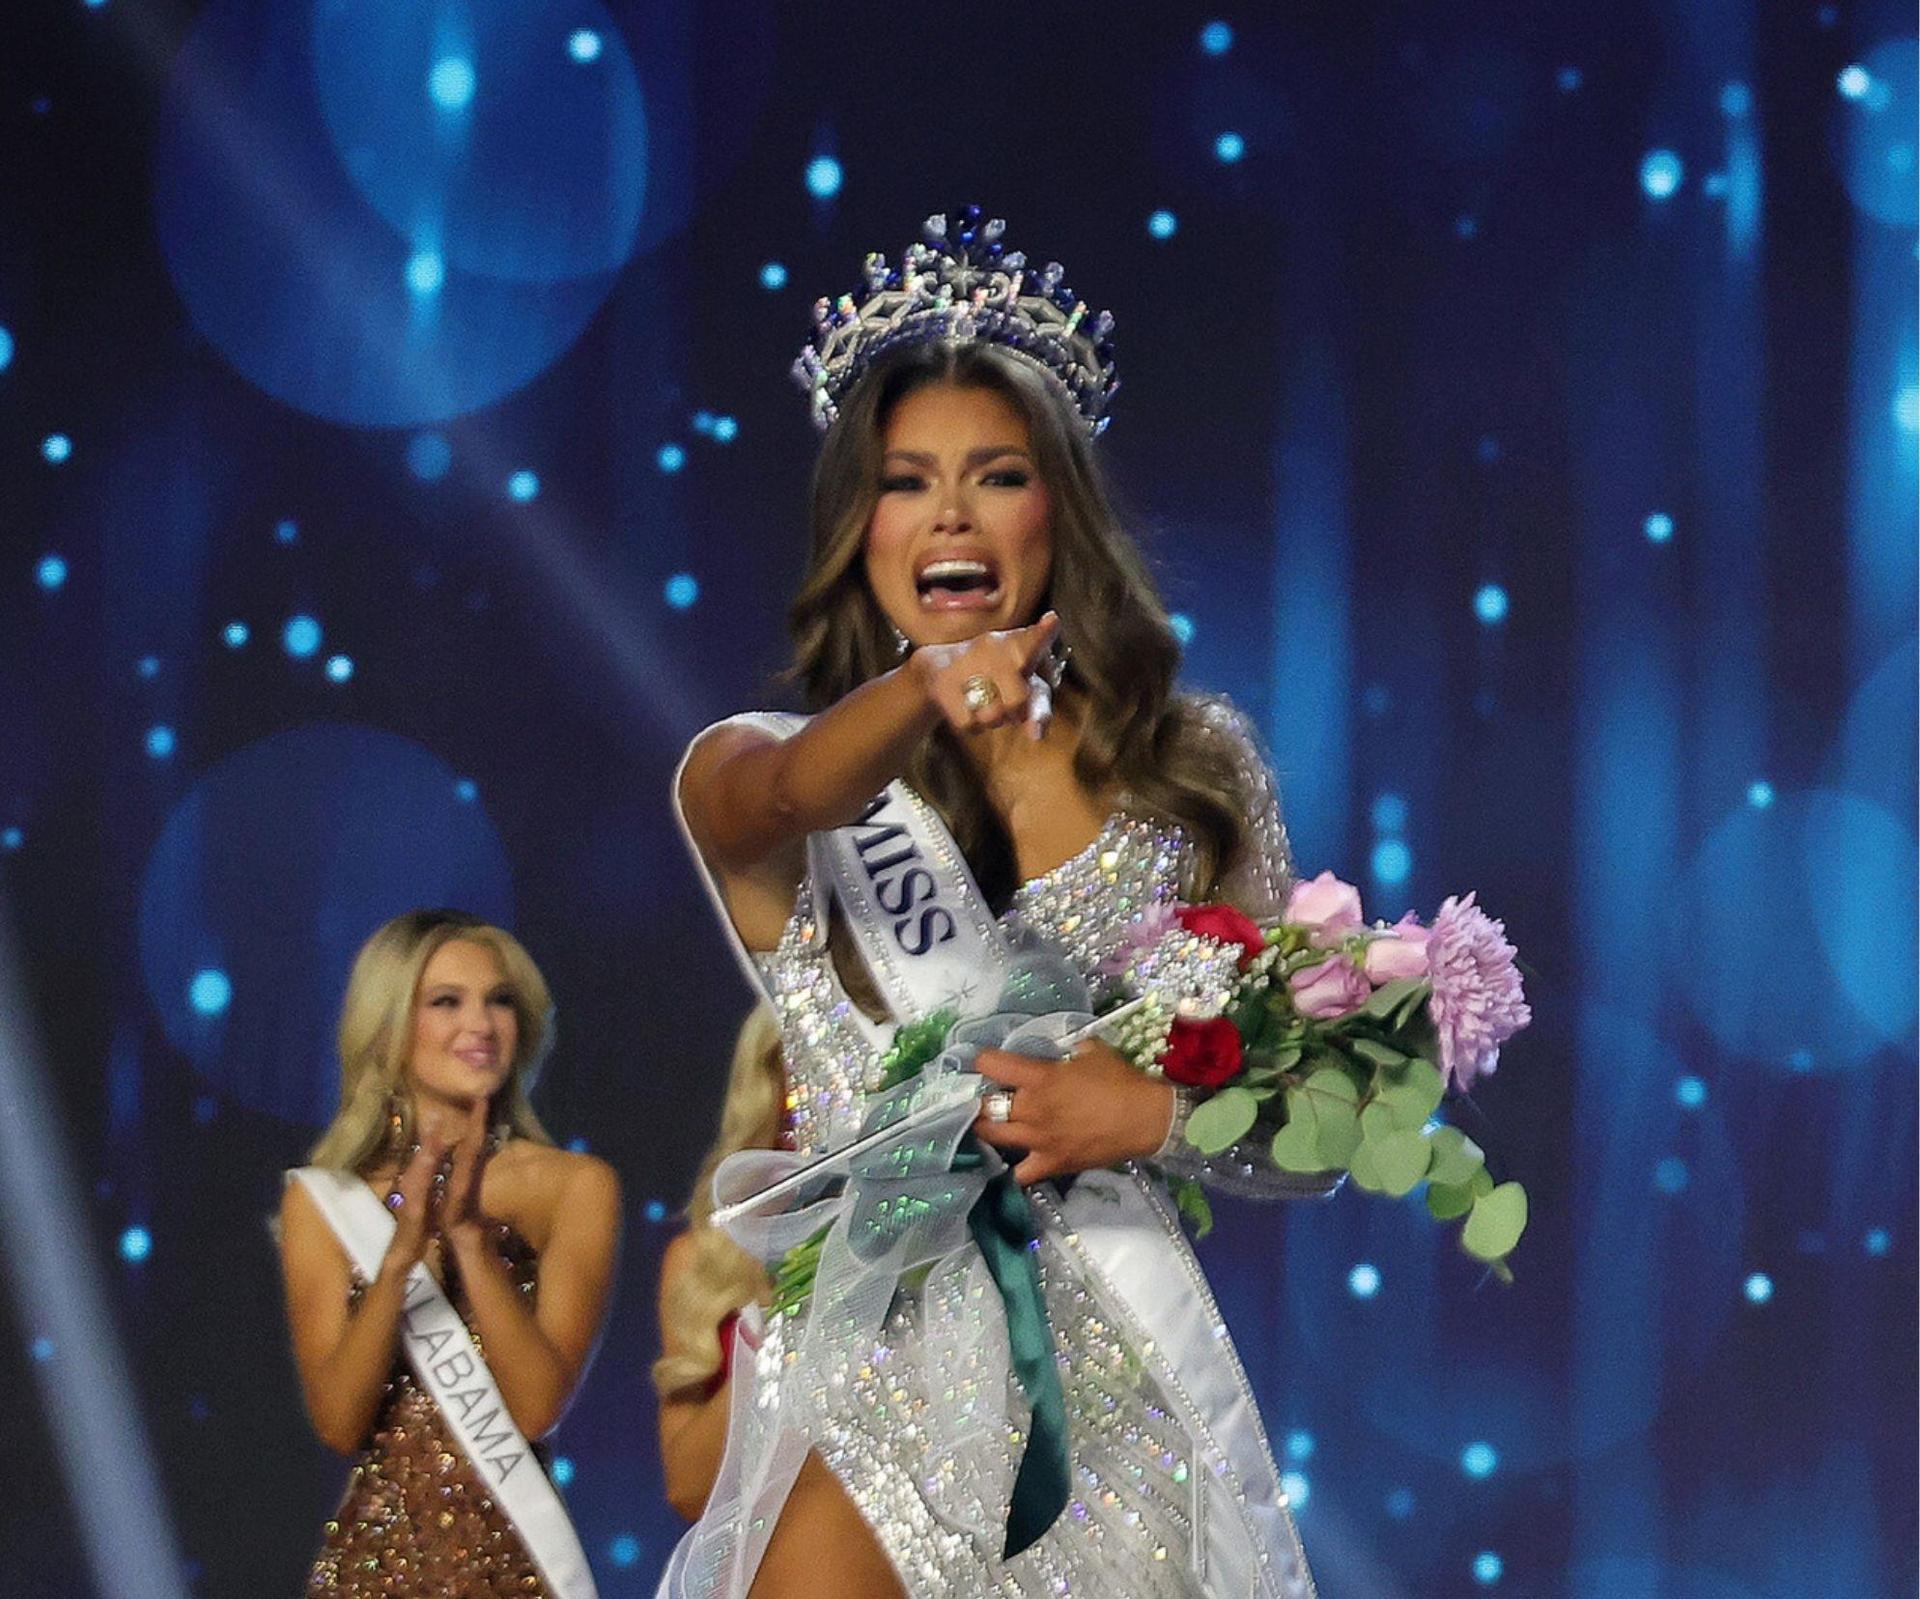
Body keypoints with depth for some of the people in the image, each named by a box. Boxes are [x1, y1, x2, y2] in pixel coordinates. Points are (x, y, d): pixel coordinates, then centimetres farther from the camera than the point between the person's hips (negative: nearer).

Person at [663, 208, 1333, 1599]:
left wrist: (1161, 1116, -13)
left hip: (1118, 1374, 2)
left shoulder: (1199, 769, 7)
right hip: (879, 1368, -1)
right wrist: (926, 686, -44)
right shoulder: (749, 776, 2)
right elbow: (786, 794, -25)